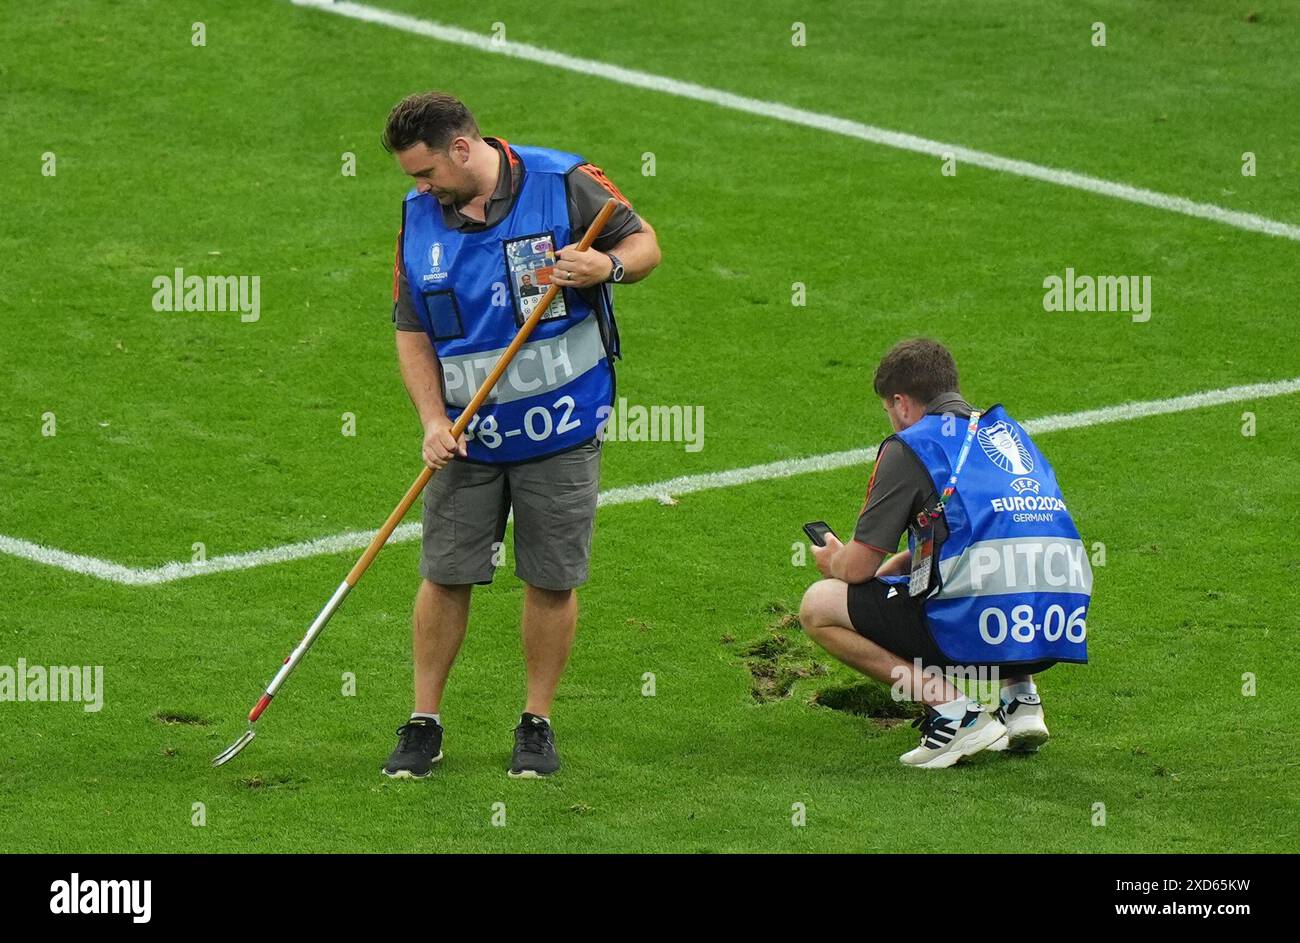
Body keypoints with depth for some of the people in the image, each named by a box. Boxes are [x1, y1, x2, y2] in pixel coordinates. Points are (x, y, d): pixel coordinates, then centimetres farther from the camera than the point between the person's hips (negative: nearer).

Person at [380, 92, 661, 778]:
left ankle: (537, 725, 16)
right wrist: (433, 421, -6)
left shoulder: (563, 183, -10)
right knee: (444, 576, 1)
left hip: (560, 431, -3)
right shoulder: (418, 216, 1)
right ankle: (423, 725, 12)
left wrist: (607, 266, -24)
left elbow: (644, 243, -1)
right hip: (467, 434, 3)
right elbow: (412, 331, 6)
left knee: (551, 580, 3)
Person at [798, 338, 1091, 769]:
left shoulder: (911, 446, 2)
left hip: (978, 628, -7)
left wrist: (834, 561, 24)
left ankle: (952, 706, -4)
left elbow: (858, 568, 1)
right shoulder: (1008, 432, 23)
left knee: (818, 607, 9)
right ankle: (1018, 692, 14)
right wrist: (895, 567, 40)